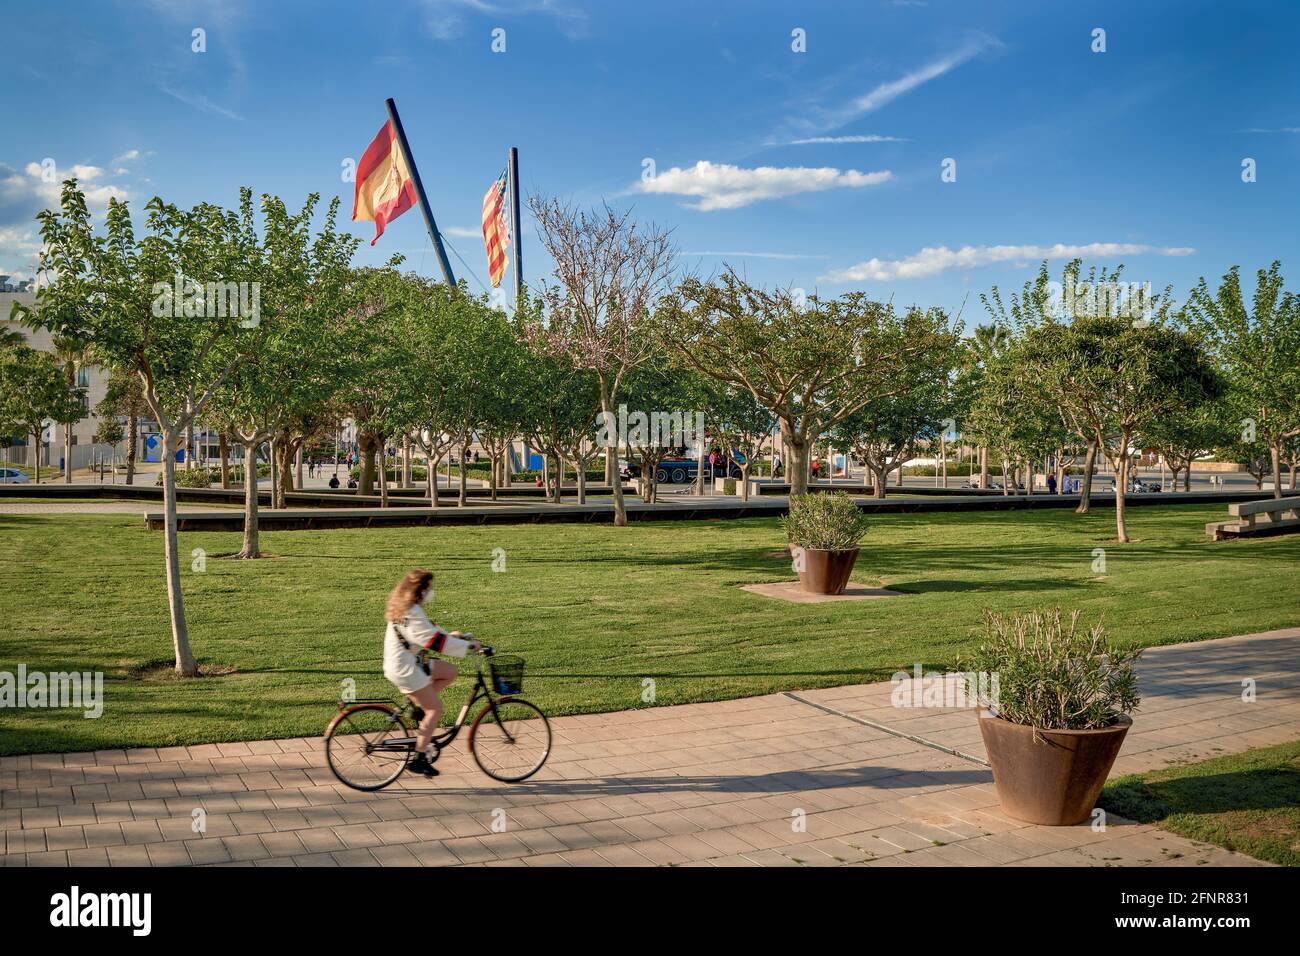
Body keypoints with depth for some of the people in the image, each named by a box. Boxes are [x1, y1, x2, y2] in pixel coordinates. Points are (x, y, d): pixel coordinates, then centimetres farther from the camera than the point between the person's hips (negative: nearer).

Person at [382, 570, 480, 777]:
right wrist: (469, 646, -18)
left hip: (409, 663, 10)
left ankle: (418, 705, 12)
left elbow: (427, 629, 23)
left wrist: (449, 634, 16)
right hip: (405, 669, -10)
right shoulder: (412, 614, -24)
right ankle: (419, 759, 1)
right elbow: (435, 641, -25)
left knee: (450, 672, 13)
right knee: (435, 709, -4)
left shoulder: (404, 607, 7)